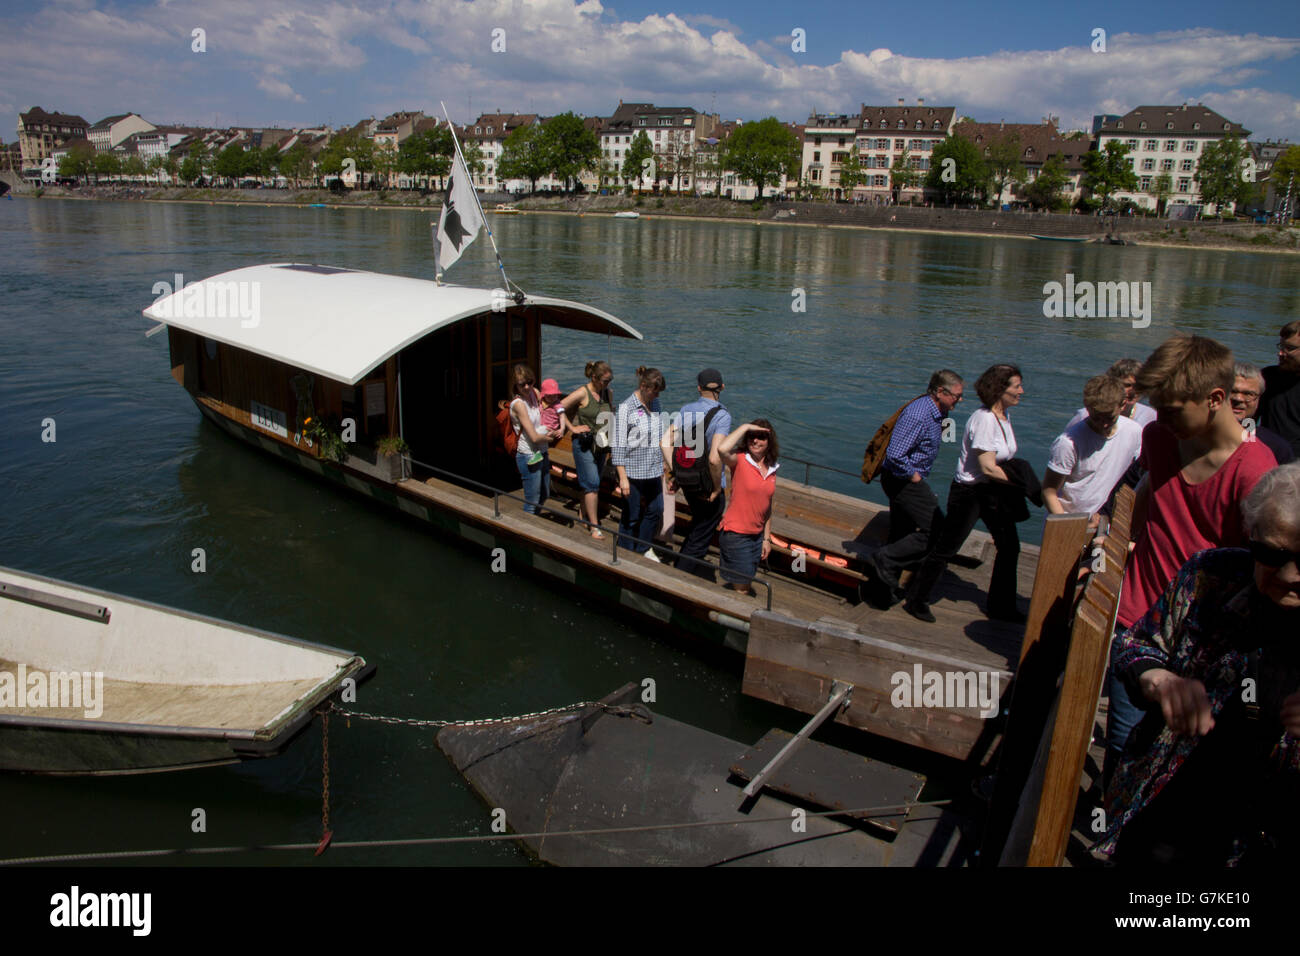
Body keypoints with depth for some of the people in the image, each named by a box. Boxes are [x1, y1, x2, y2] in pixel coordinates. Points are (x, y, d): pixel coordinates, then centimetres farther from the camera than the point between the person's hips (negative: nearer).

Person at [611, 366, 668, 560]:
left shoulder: (655, 403, 5)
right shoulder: (626, 407, -15)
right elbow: (618, 445, -15)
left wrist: (663, 466, 18)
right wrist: (623, 478, -18)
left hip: (653, 470, 7)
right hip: (633, 471, -7)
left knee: (655, 510, 15)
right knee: (631, 516, 5)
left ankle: (643, 548, 35)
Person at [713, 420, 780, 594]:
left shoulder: (772, 468, 5)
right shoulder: (739, 460, -13)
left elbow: (767, 507, 12)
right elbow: (722, 449, -37)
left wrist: (767, 538, 12)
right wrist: (745, 427, -25)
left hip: (757, 535, 6)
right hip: (735, 534, -6)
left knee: (744, 586, 18)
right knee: (740, 590, 0)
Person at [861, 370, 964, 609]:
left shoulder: (937, 412, 9)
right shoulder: (918, 414, -24)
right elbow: (895, 455, -29)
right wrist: (913, 475, -17)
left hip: (905, 480, 10)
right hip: (903, 480, -10)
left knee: (902, 536, 14)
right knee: (936, 531, -9)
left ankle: (879, 591, 21)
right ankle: (883, 561, -7)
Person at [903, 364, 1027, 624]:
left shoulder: (1004, 414, 6)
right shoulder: (983, 419, -23)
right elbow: (988, 467, -25)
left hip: (993, 491, 9)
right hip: (969, 492, -9)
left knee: (1010, 546, 12)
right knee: (946, 549, 1)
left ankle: (1001, 606, 28)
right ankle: (916, 601, 16)